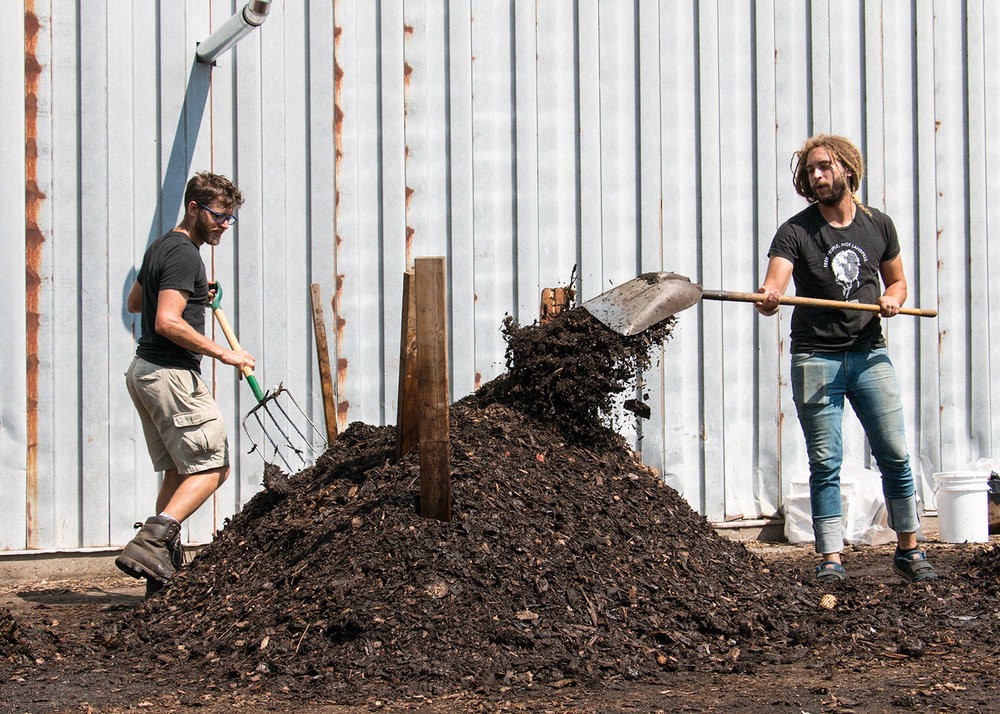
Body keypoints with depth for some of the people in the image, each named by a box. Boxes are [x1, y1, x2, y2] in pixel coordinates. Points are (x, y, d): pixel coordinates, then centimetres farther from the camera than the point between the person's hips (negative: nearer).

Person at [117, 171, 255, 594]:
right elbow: (168, 323, -24)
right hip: (172, 375, -10)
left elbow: (134, 302, 32)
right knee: (212, 467, -7)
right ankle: (149, 543, -21)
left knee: (178, 470, 12)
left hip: (144, 372, 10)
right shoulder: (184, 255, -14)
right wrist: (224, 354, -18)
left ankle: (163, 573, 8)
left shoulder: (160, 248, 18)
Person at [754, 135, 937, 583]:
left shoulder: (878, 225, 8)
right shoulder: (795, 232, -3)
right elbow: (774, 285, -17)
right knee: (825, 463, -2)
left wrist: (893, 299, -3)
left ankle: (908, 550, 14)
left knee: (894, 454, 2)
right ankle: (830, 559, 4)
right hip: (816, 357, -2)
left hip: (869, 353, 2)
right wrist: (766, 298, -41)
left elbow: (897, 281, 20)